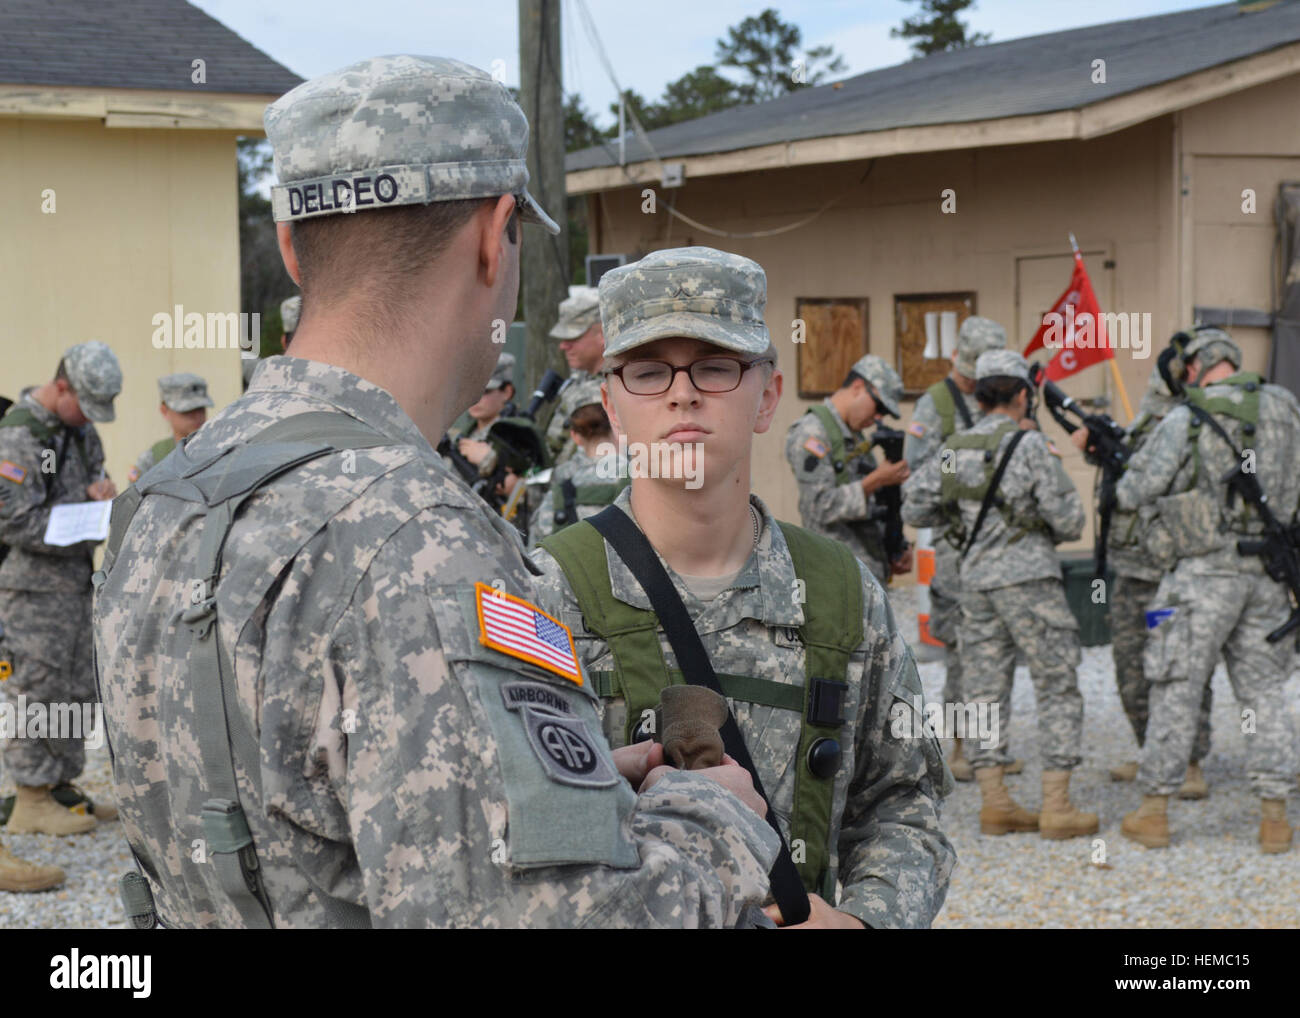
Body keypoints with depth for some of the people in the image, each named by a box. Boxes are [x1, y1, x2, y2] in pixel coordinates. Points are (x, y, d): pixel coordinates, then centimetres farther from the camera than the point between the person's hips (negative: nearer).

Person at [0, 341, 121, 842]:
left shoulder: (79, 427, 12)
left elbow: (94, 473, 25)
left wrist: (101, 488, 0)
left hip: (75, 577, 9)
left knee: (76, 690, 13)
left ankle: (62, 786, 23)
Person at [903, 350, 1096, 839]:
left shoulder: (953, 450, 7)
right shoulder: (1030, 445, -9)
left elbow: (914, 509, 10)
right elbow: (1068, 521, -8)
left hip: (975, 577, 6)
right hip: (1028, 576, -5)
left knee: (985, 688, 10)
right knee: (1057, 687, 2)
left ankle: (994, 802, 11)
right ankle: (1057, 806, 0)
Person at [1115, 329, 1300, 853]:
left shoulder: (1184, 421, -9)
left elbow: (1133, 493, -5)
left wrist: (1124, 477, 17)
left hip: (1207, 573, -4)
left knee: (1177, 690, 4)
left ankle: (1153, 810, 11)